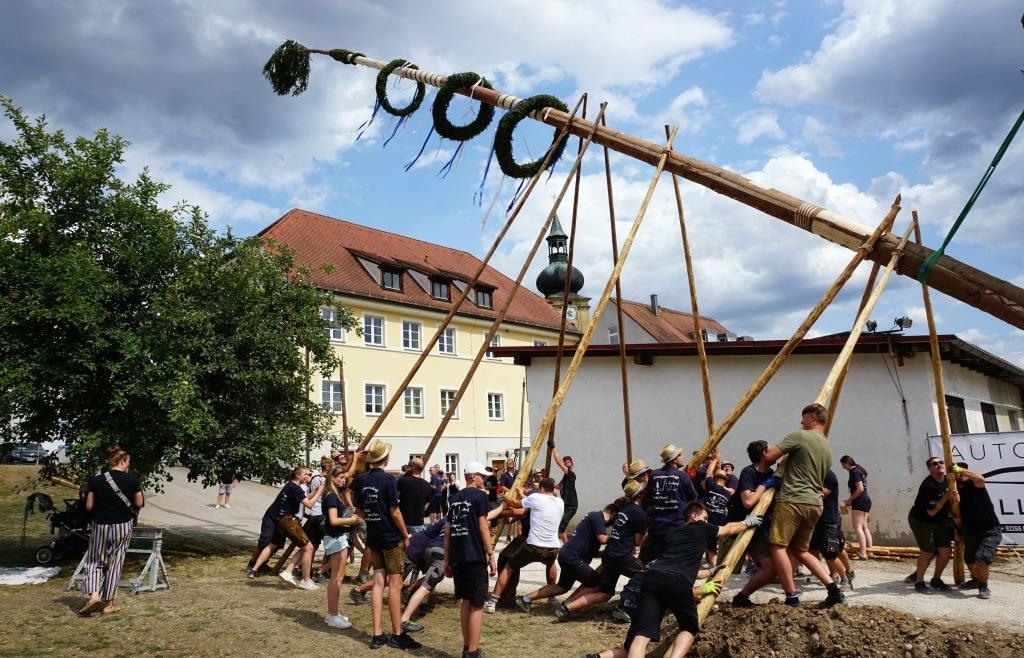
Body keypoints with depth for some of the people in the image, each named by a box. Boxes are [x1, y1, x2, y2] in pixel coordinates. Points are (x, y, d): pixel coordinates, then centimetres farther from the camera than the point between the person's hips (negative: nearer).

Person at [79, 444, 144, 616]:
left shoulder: (96, 480, -5)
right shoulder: (131, 479, -8)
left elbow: (89, 507, -2)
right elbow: (139, 504, -1)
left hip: (100, 526, 0)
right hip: (123, 527, 0)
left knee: (95, 562, 14)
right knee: (115, 564, 9)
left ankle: (94, 595, -8)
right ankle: (108, 604, 14)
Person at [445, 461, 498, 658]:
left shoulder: (455, 498, 14)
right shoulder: (480, 495, -6)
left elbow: (448, 530, 14)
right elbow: (482, 527, -12)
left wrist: (447, 559, 18)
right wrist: (491, 554, -8)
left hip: (457, 557, 7)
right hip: (475, 557, -7)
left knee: (466, 600, 16)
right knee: (477, 604, -1)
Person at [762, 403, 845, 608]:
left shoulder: (799, 436, -5)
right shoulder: (827, 449, 20)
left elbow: (770, 456, -9)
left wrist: (770, 449, 14)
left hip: (793, 500, -8)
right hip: (814, 504, 9)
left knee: (778, 546, -4)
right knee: (799, 550, 18)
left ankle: (792, 598, -7)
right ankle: (833, 590, 10)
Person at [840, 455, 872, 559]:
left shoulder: (854, 472, -13)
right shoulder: (859, 470, 16)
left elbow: (860, 489, -20)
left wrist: (849, 500, -10)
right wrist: (850, 500, 16)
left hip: (860, 502, -10)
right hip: (866, 501, 10)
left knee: (858, 527, -11)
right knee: (864, 527, 14)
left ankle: (863, 553, -16)